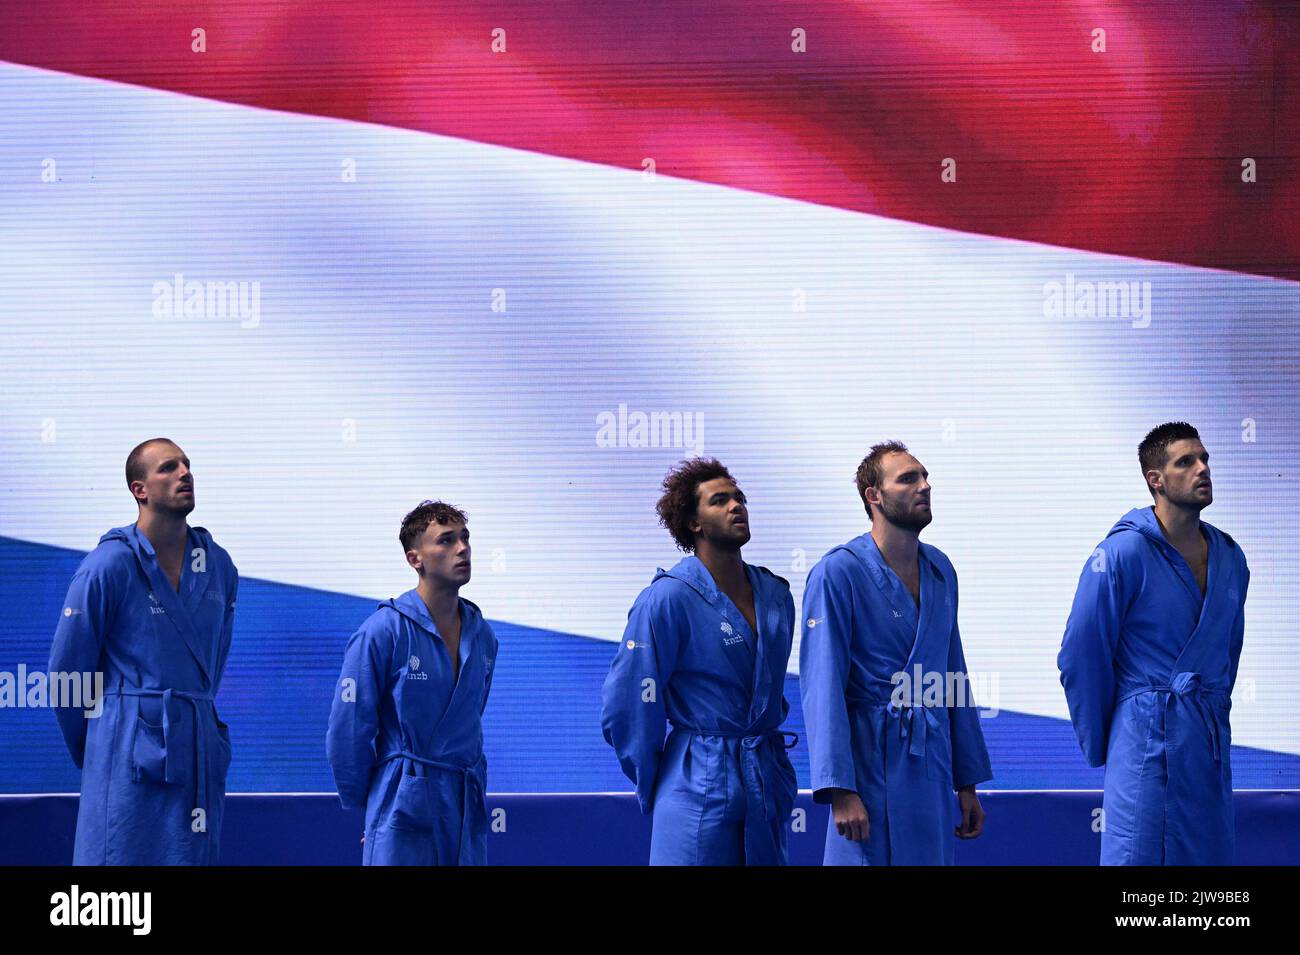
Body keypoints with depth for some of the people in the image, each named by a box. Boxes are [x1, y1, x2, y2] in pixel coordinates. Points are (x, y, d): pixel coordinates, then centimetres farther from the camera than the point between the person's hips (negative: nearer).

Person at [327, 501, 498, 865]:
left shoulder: (482, 636, 9)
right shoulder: (383, 632, -11)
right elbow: (346, 730, -7)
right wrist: (364, 804, 0)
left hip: (467, 811, 6)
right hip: (404, 811, -6)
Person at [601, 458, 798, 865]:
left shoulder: (775, 594, 8)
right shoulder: (667, 598, -11)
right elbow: (624, 706, -9)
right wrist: (656, 790, -2)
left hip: (769, 785, 6)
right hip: (700, 793, -6)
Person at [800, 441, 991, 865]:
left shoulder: (940, 570, 11)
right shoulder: (838, 573, -9)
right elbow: (822, 688, -13)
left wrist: (967, 782, 15)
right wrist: (839, 790, -19)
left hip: (932, 766, 6)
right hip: (871, 764, -6)